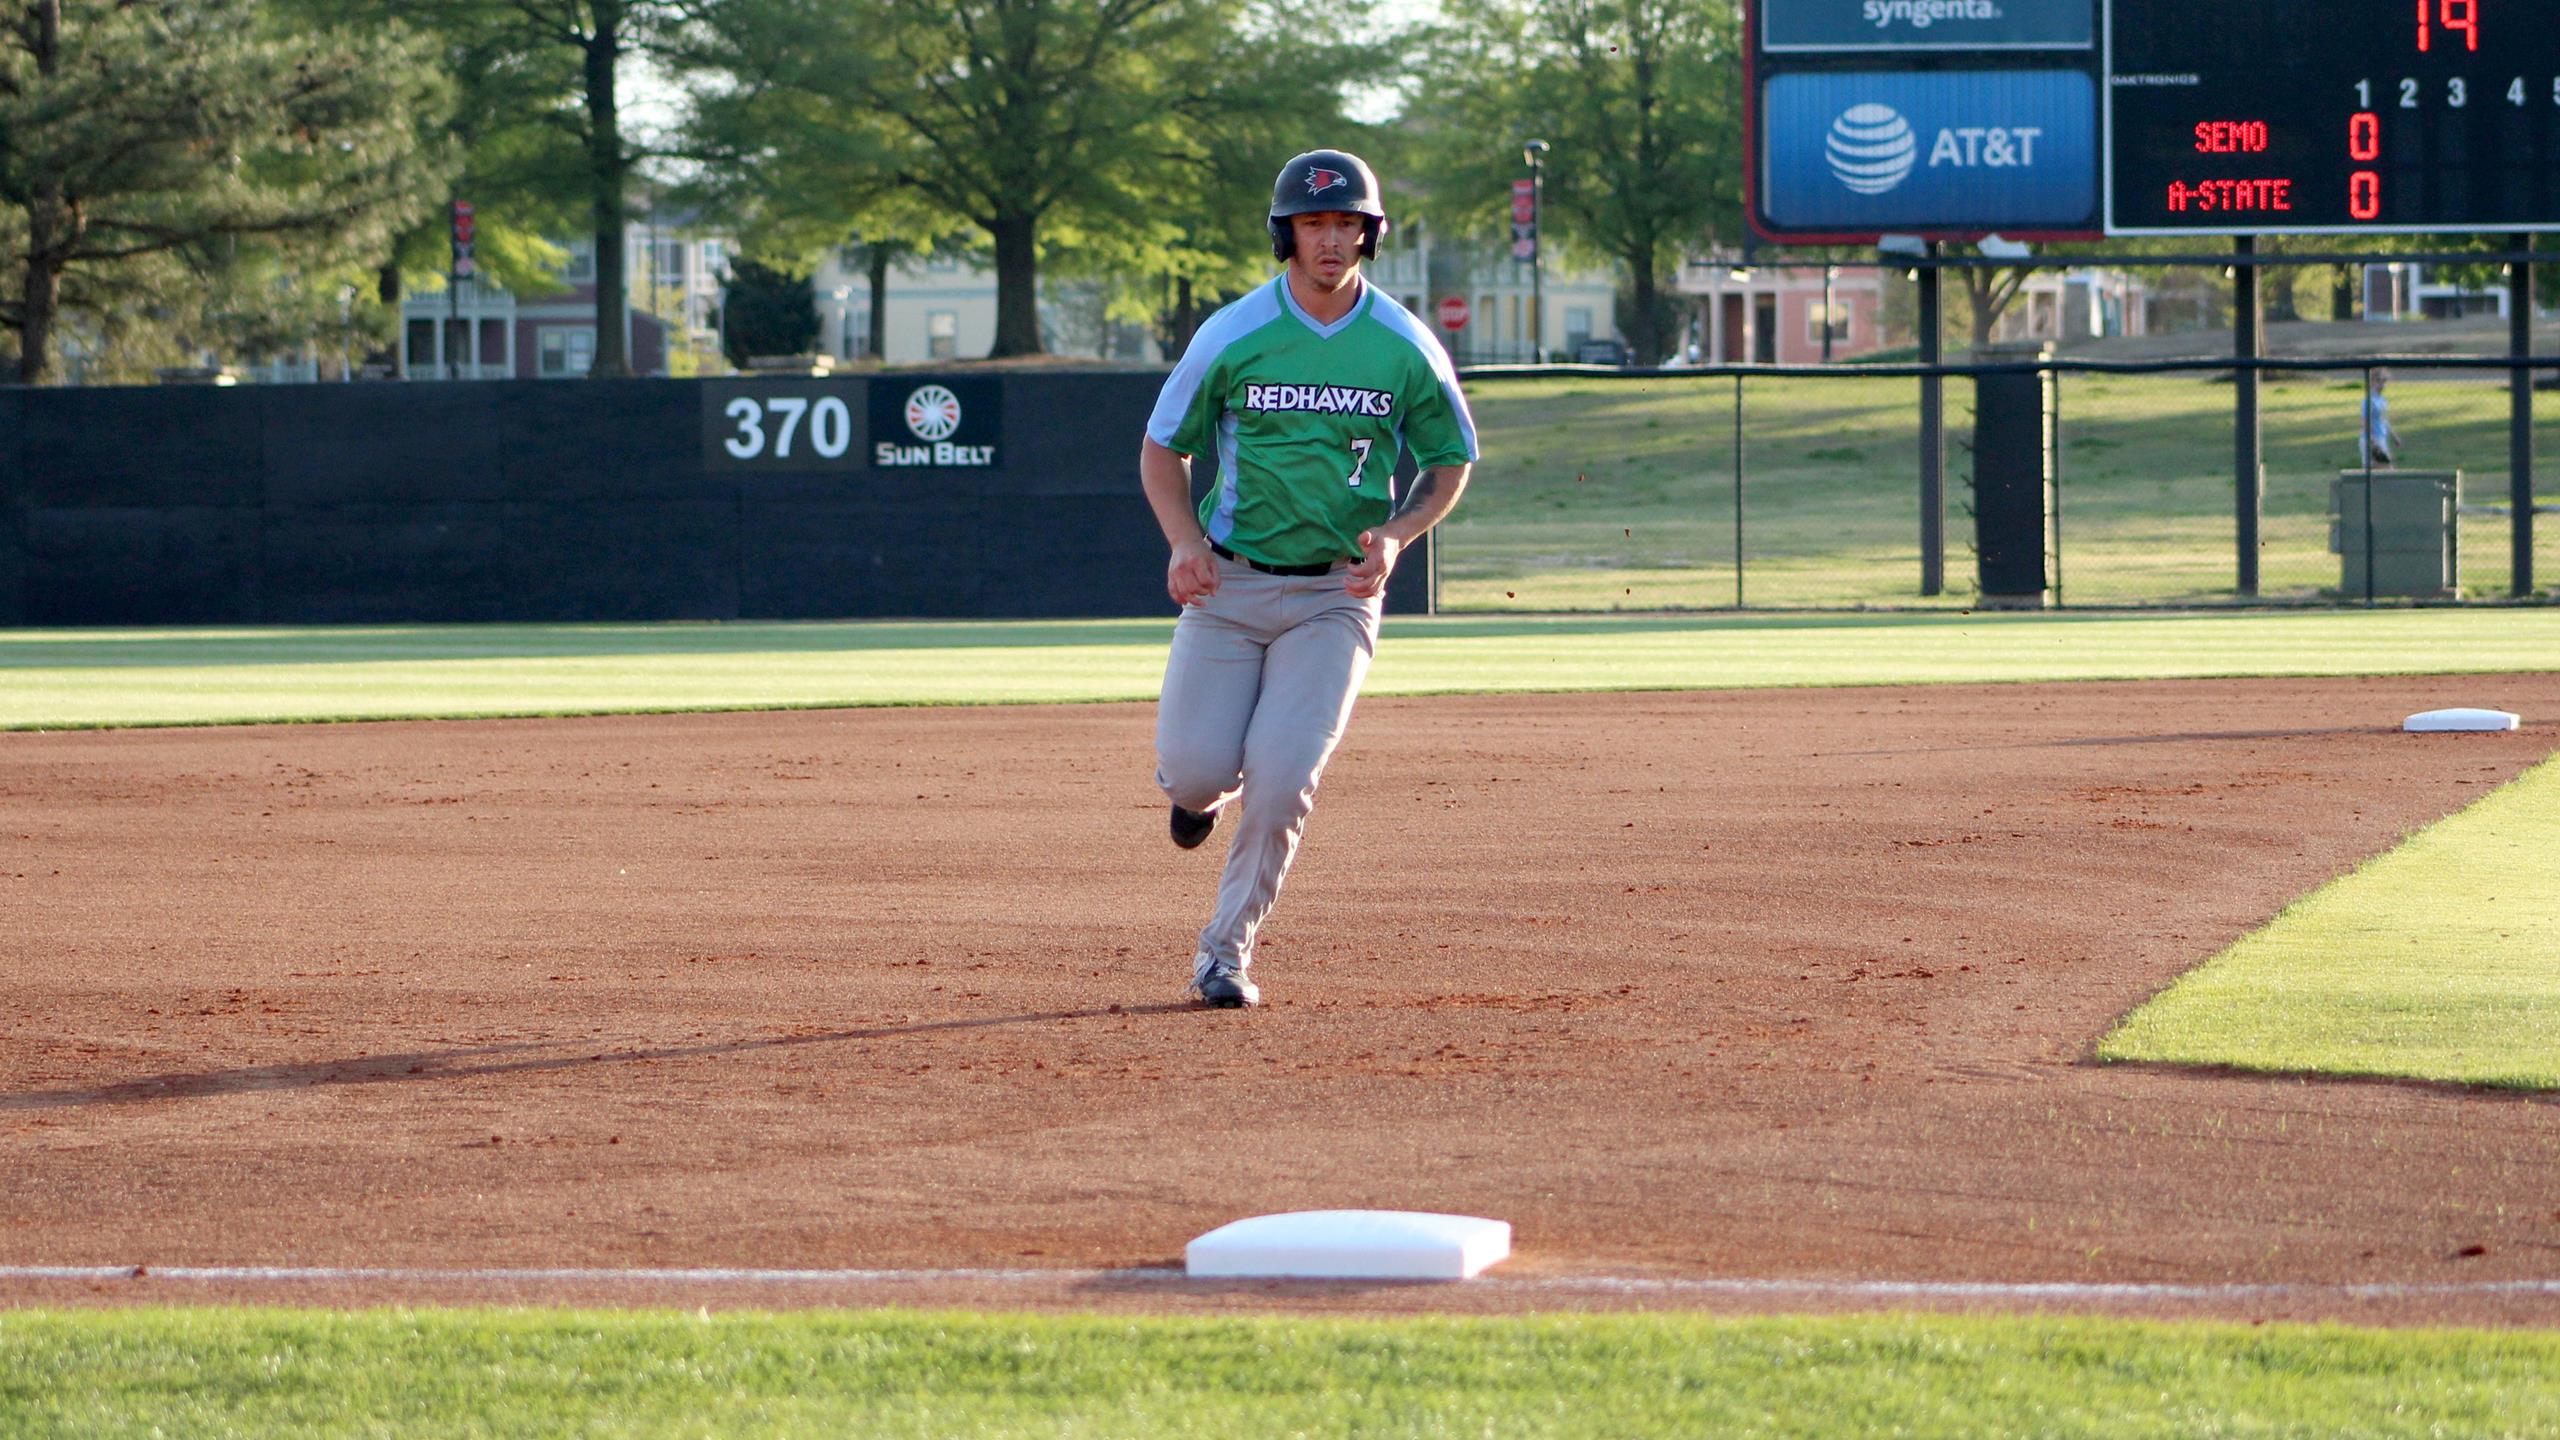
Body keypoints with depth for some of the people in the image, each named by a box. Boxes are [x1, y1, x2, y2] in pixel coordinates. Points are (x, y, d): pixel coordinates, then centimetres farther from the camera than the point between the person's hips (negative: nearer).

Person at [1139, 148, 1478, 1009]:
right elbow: (1162, 448, 5)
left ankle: (1226, 951, 4)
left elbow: (1451, 461, 10)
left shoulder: (1406, 349, -3)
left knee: (1283, 778, -15)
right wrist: (1184, 541, -13)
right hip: (1230, 583, 0)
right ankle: (1206, 788, 31)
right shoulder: (1233, 337, -4)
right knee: (1194, 770, -9)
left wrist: (1395, 535, -9)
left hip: (1337, 592, 0)